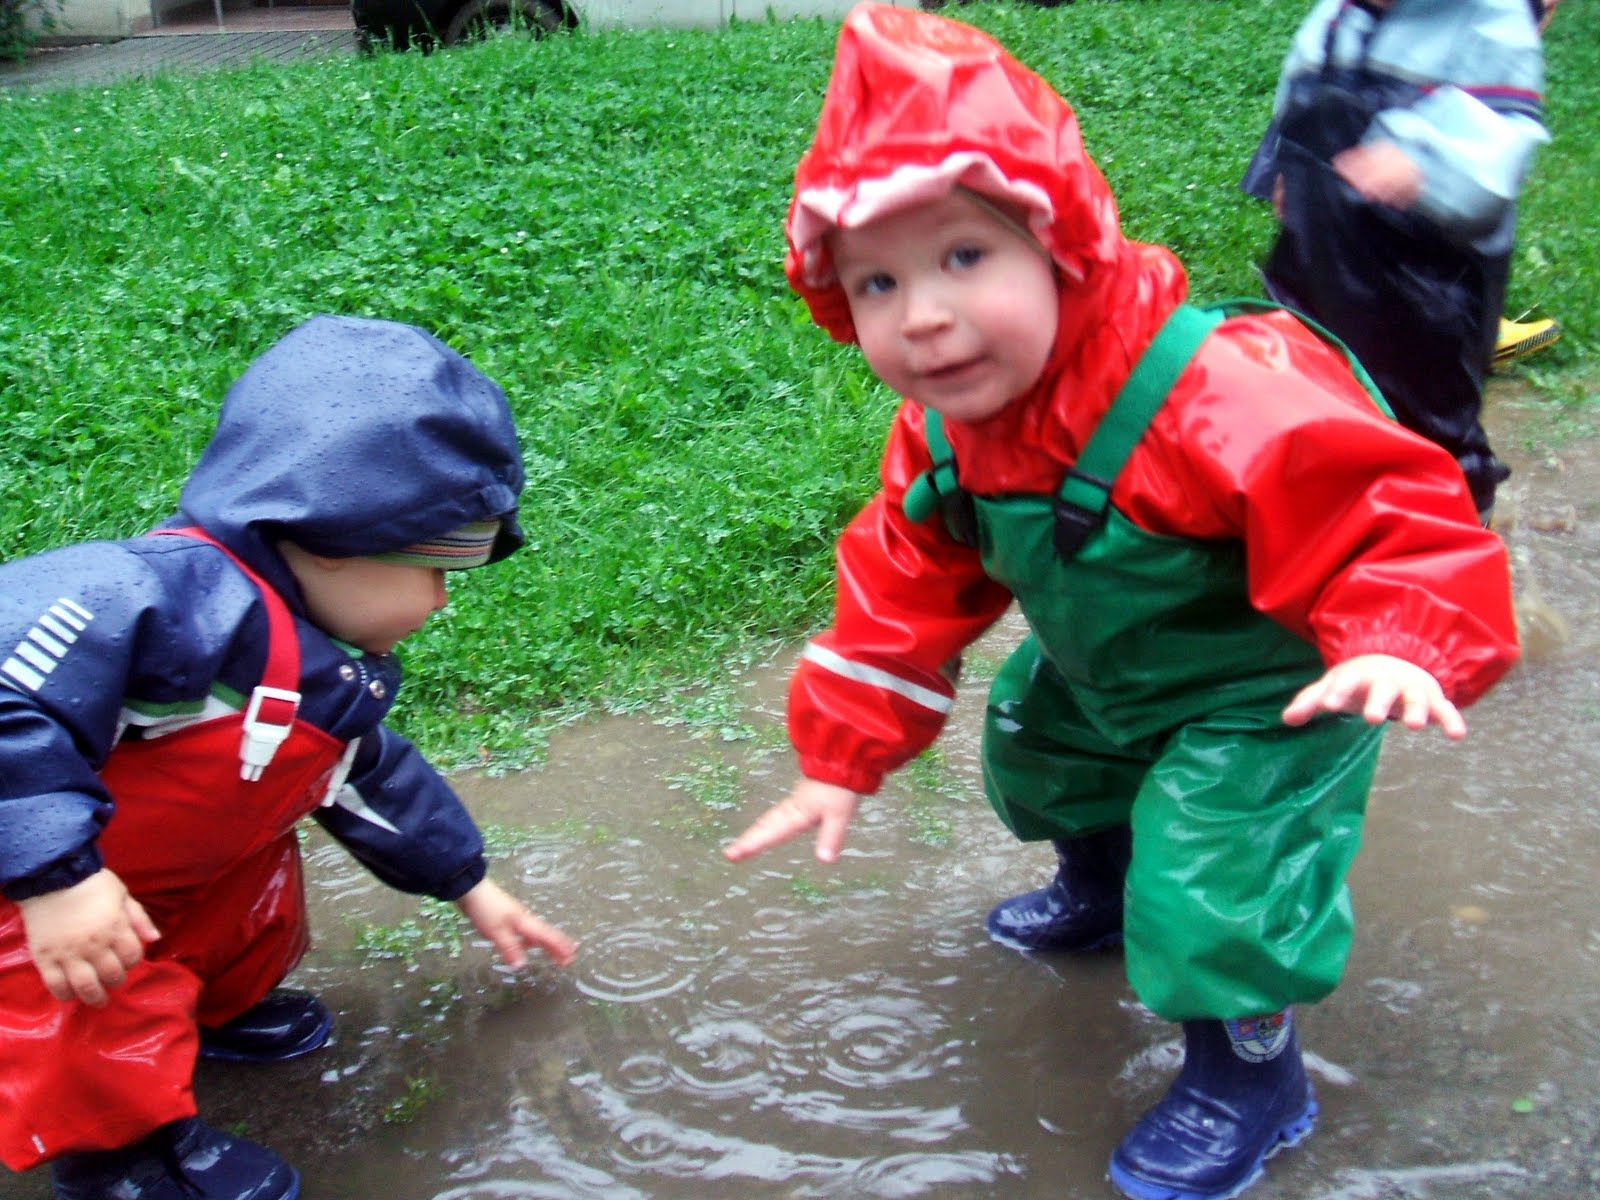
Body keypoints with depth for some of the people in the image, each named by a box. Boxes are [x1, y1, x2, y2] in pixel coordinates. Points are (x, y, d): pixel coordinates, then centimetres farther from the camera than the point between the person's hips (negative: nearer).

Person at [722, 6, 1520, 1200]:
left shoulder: (1215, 397, -42)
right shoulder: (943, 434, -16)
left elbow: (1390, 512, -39)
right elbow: (904, 593, -5)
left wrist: (1403, 646, -57)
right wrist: (843, 761, -5)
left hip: (1268, 696, -7)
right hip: (1105, 677, 8)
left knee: (1209, 875, -14)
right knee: (1032, 749, 27)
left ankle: (1250, 1074, 16)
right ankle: (1103, 886, 60)